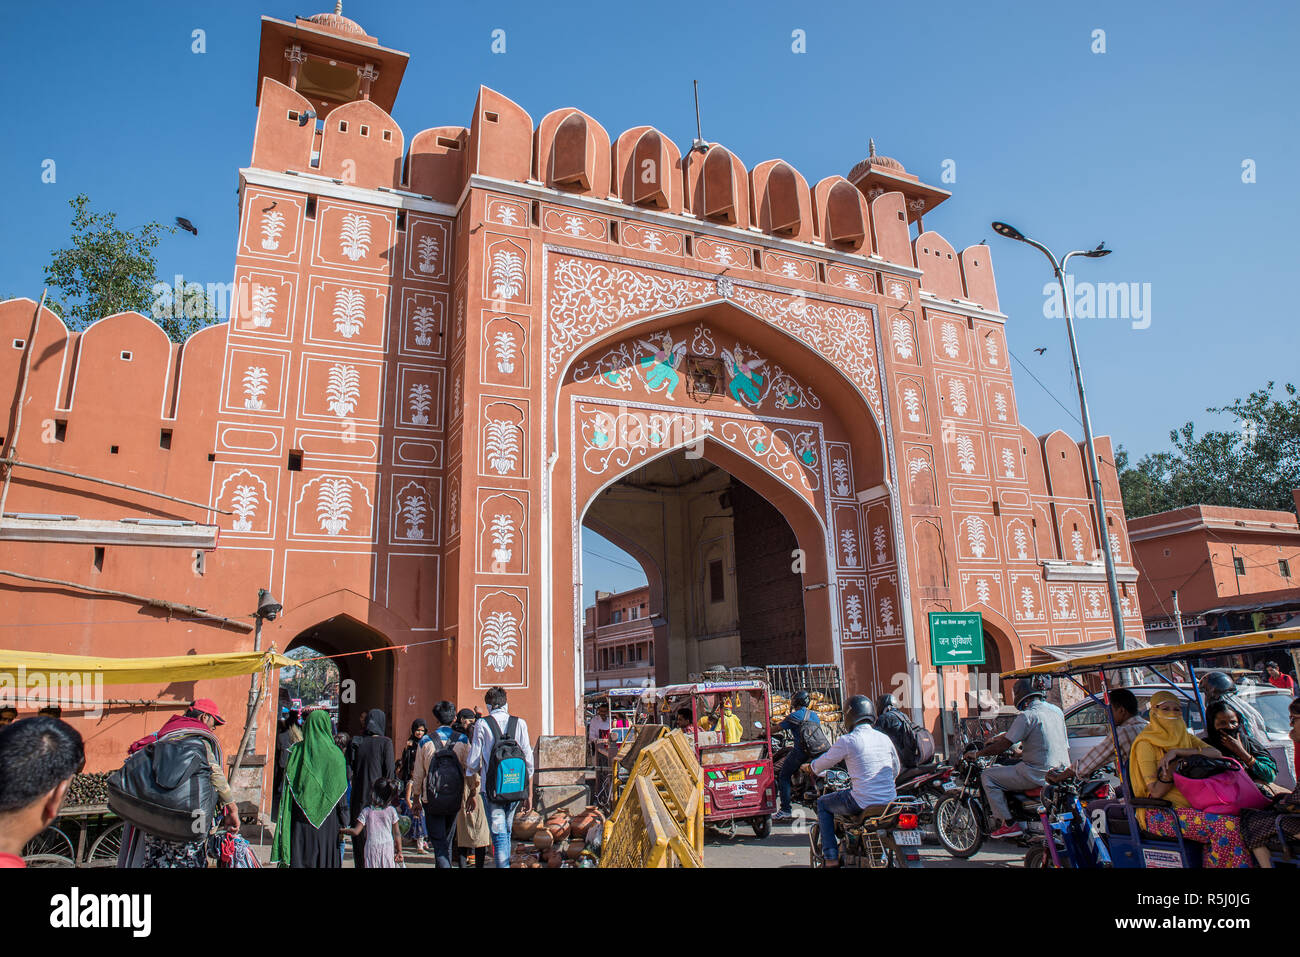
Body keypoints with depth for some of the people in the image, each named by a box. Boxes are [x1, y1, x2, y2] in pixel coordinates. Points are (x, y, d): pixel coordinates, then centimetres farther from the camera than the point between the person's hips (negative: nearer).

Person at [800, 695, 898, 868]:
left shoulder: (847, 741, -10)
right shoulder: (884, 738, 7)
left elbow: (825, 762, 4)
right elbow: (896, 770, 20)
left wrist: (809, 767, 26)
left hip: (863, 802, -6)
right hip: (890, 800, 6)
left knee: (822, 803, 16)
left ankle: (831, 858, 9)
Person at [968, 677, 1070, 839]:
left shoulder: (1027, 715, -14)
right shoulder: (1056, 710, 10)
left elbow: (1003, 746, -14)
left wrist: (977, 754, 0)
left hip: (1039, 774, -9)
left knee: (988, 775, 1)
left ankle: (1007, 824, -3)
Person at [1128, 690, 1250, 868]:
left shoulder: (1186, 738, 17)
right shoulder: (1146, 744, -3)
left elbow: (1216, 753, -5)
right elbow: (1155, 792, -9)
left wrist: (1178, 752, -17)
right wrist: (1169, 769, -23)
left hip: (1190, 807, 6)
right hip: (1161, 814, -6)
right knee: (1226, 825, -24)